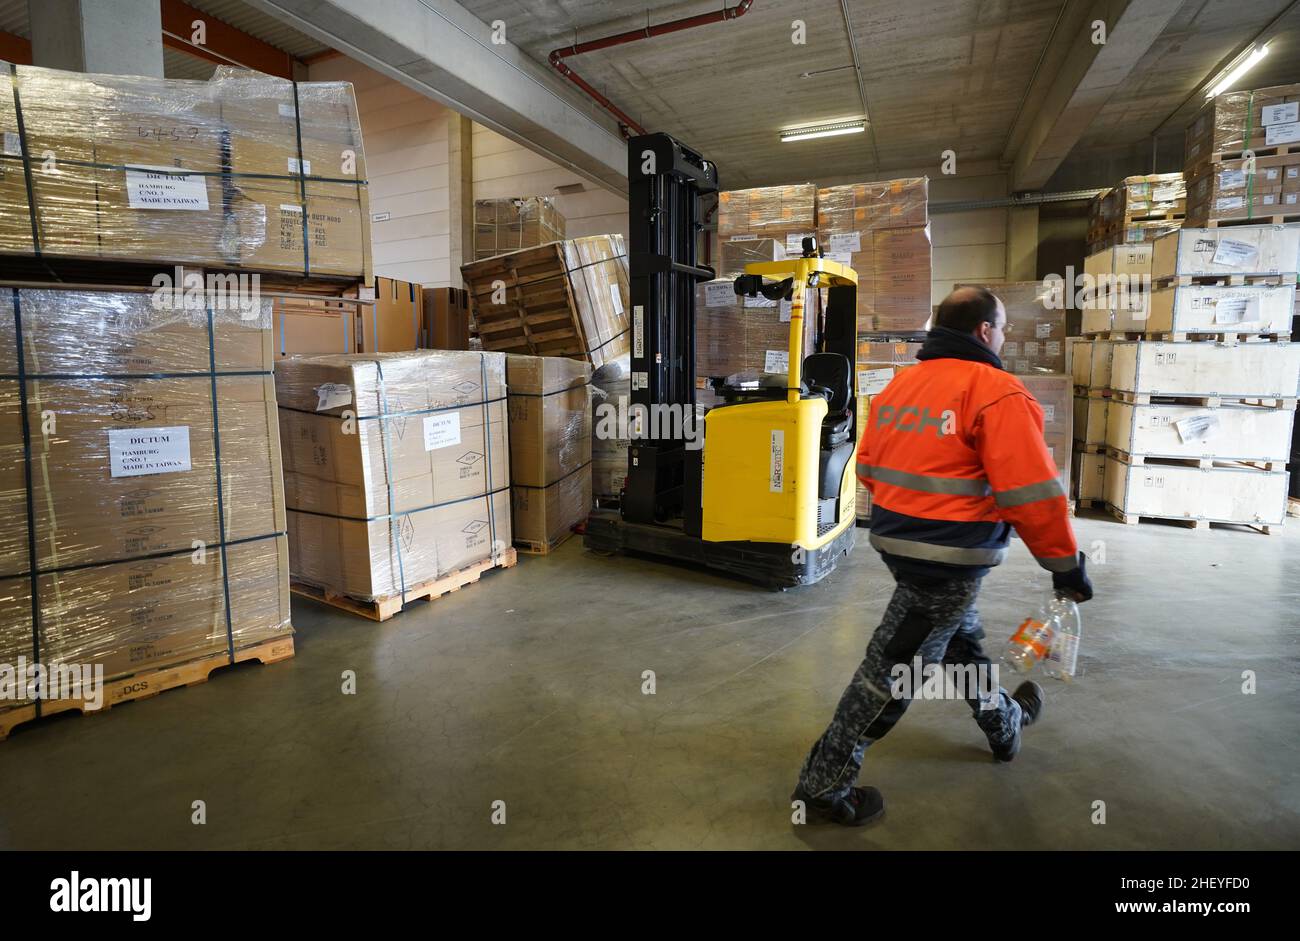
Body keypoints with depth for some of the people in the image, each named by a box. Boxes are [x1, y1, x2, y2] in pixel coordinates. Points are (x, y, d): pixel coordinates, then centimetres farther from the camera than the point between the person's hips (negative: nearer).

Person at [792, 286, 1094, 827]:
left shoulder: (899, 385, 9)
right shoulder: (997, 392, -14)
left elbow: (868, 468, 13)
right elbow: (1032, 494, -18)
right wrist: (1066, 564, -6)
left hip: (896, 539, 9)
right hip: (951, 556, -9)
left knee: (960, 637, 29)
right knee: (895, 665, 1)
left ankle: (1004, 725, 55)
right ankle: (824, 784, 12)